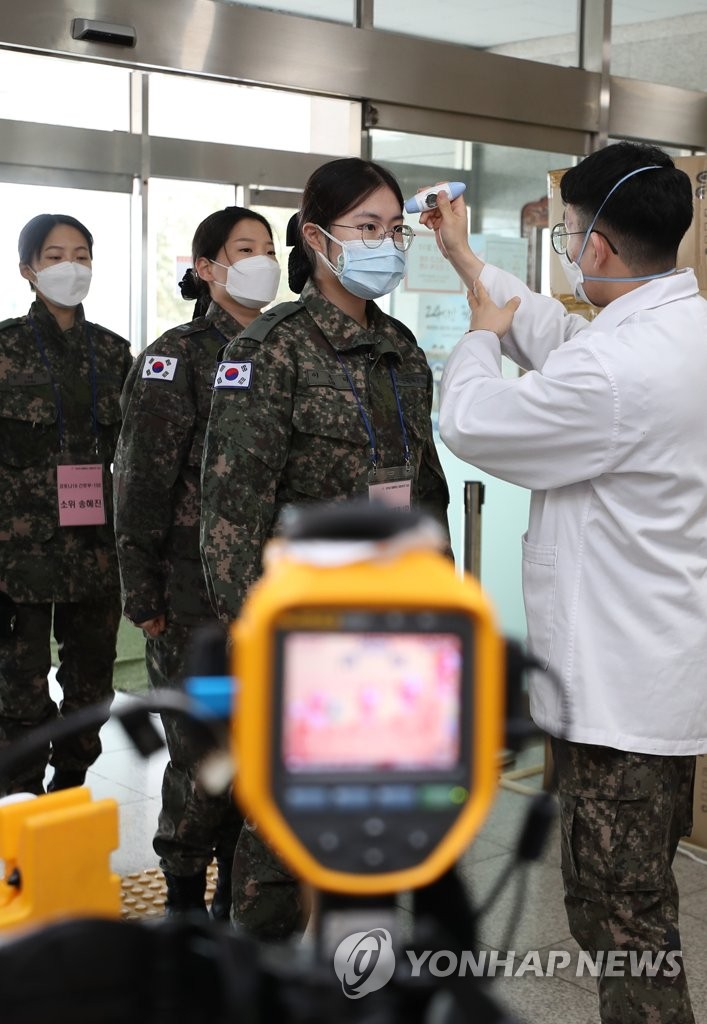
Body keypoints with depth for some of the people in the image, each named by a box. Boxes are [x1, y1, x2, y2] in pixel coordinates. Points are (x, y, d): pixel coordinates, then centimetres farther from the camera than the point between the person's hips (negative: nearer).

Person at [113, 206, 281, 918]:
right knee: (202, 756, 0)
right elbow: (141, 486, -8)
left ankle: (237, 892, 25)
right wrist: (144, 598, -10)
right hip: (196, 594, -5)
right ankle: (184, 900, 19)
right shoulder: (175, 358, -5)